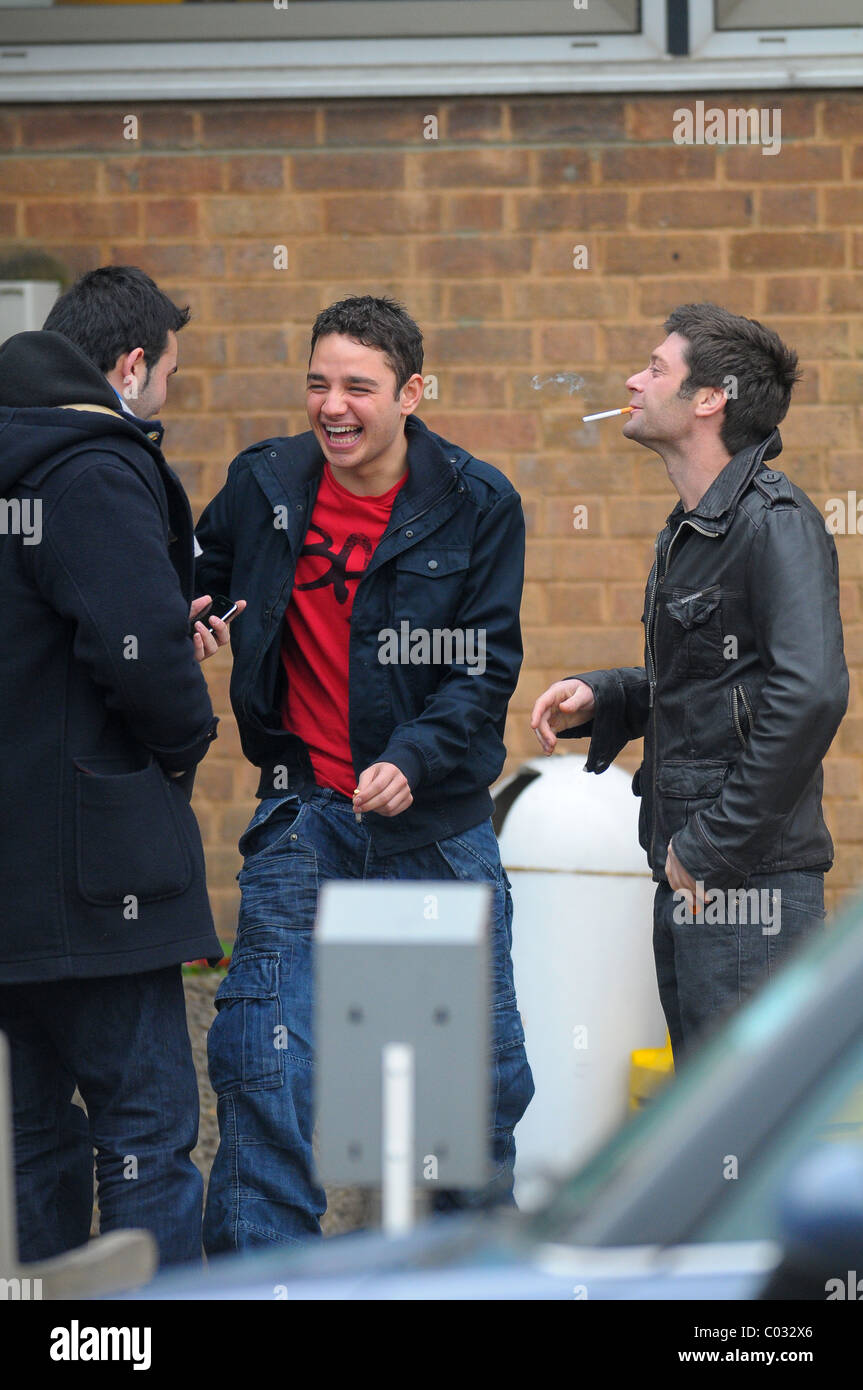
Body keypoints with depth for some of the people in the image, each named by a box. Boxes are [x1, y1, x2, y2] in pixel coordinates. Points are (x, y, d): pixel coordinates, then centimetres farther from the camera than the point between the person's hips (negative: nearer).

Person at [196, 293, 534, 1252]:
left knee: (479, 1066, 9)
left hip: (439, 821, 0)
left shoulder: (477, 505, -5)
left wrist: (413, 759, -23)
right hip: (304, 815, 0)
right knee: (269, 1070, -6)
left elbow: (485, 668, -8)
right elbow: (190, 587, 17)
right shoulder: (262, 486, 0)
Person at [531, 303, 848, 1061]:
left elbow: (809, 693, -25)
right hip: (692, 882, 10)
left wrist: (714, 847, -21)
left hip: (749, 883, -10)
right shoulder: (690, 528, 17)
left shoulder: (775, 522, -14)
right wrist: (599, 700, 9)